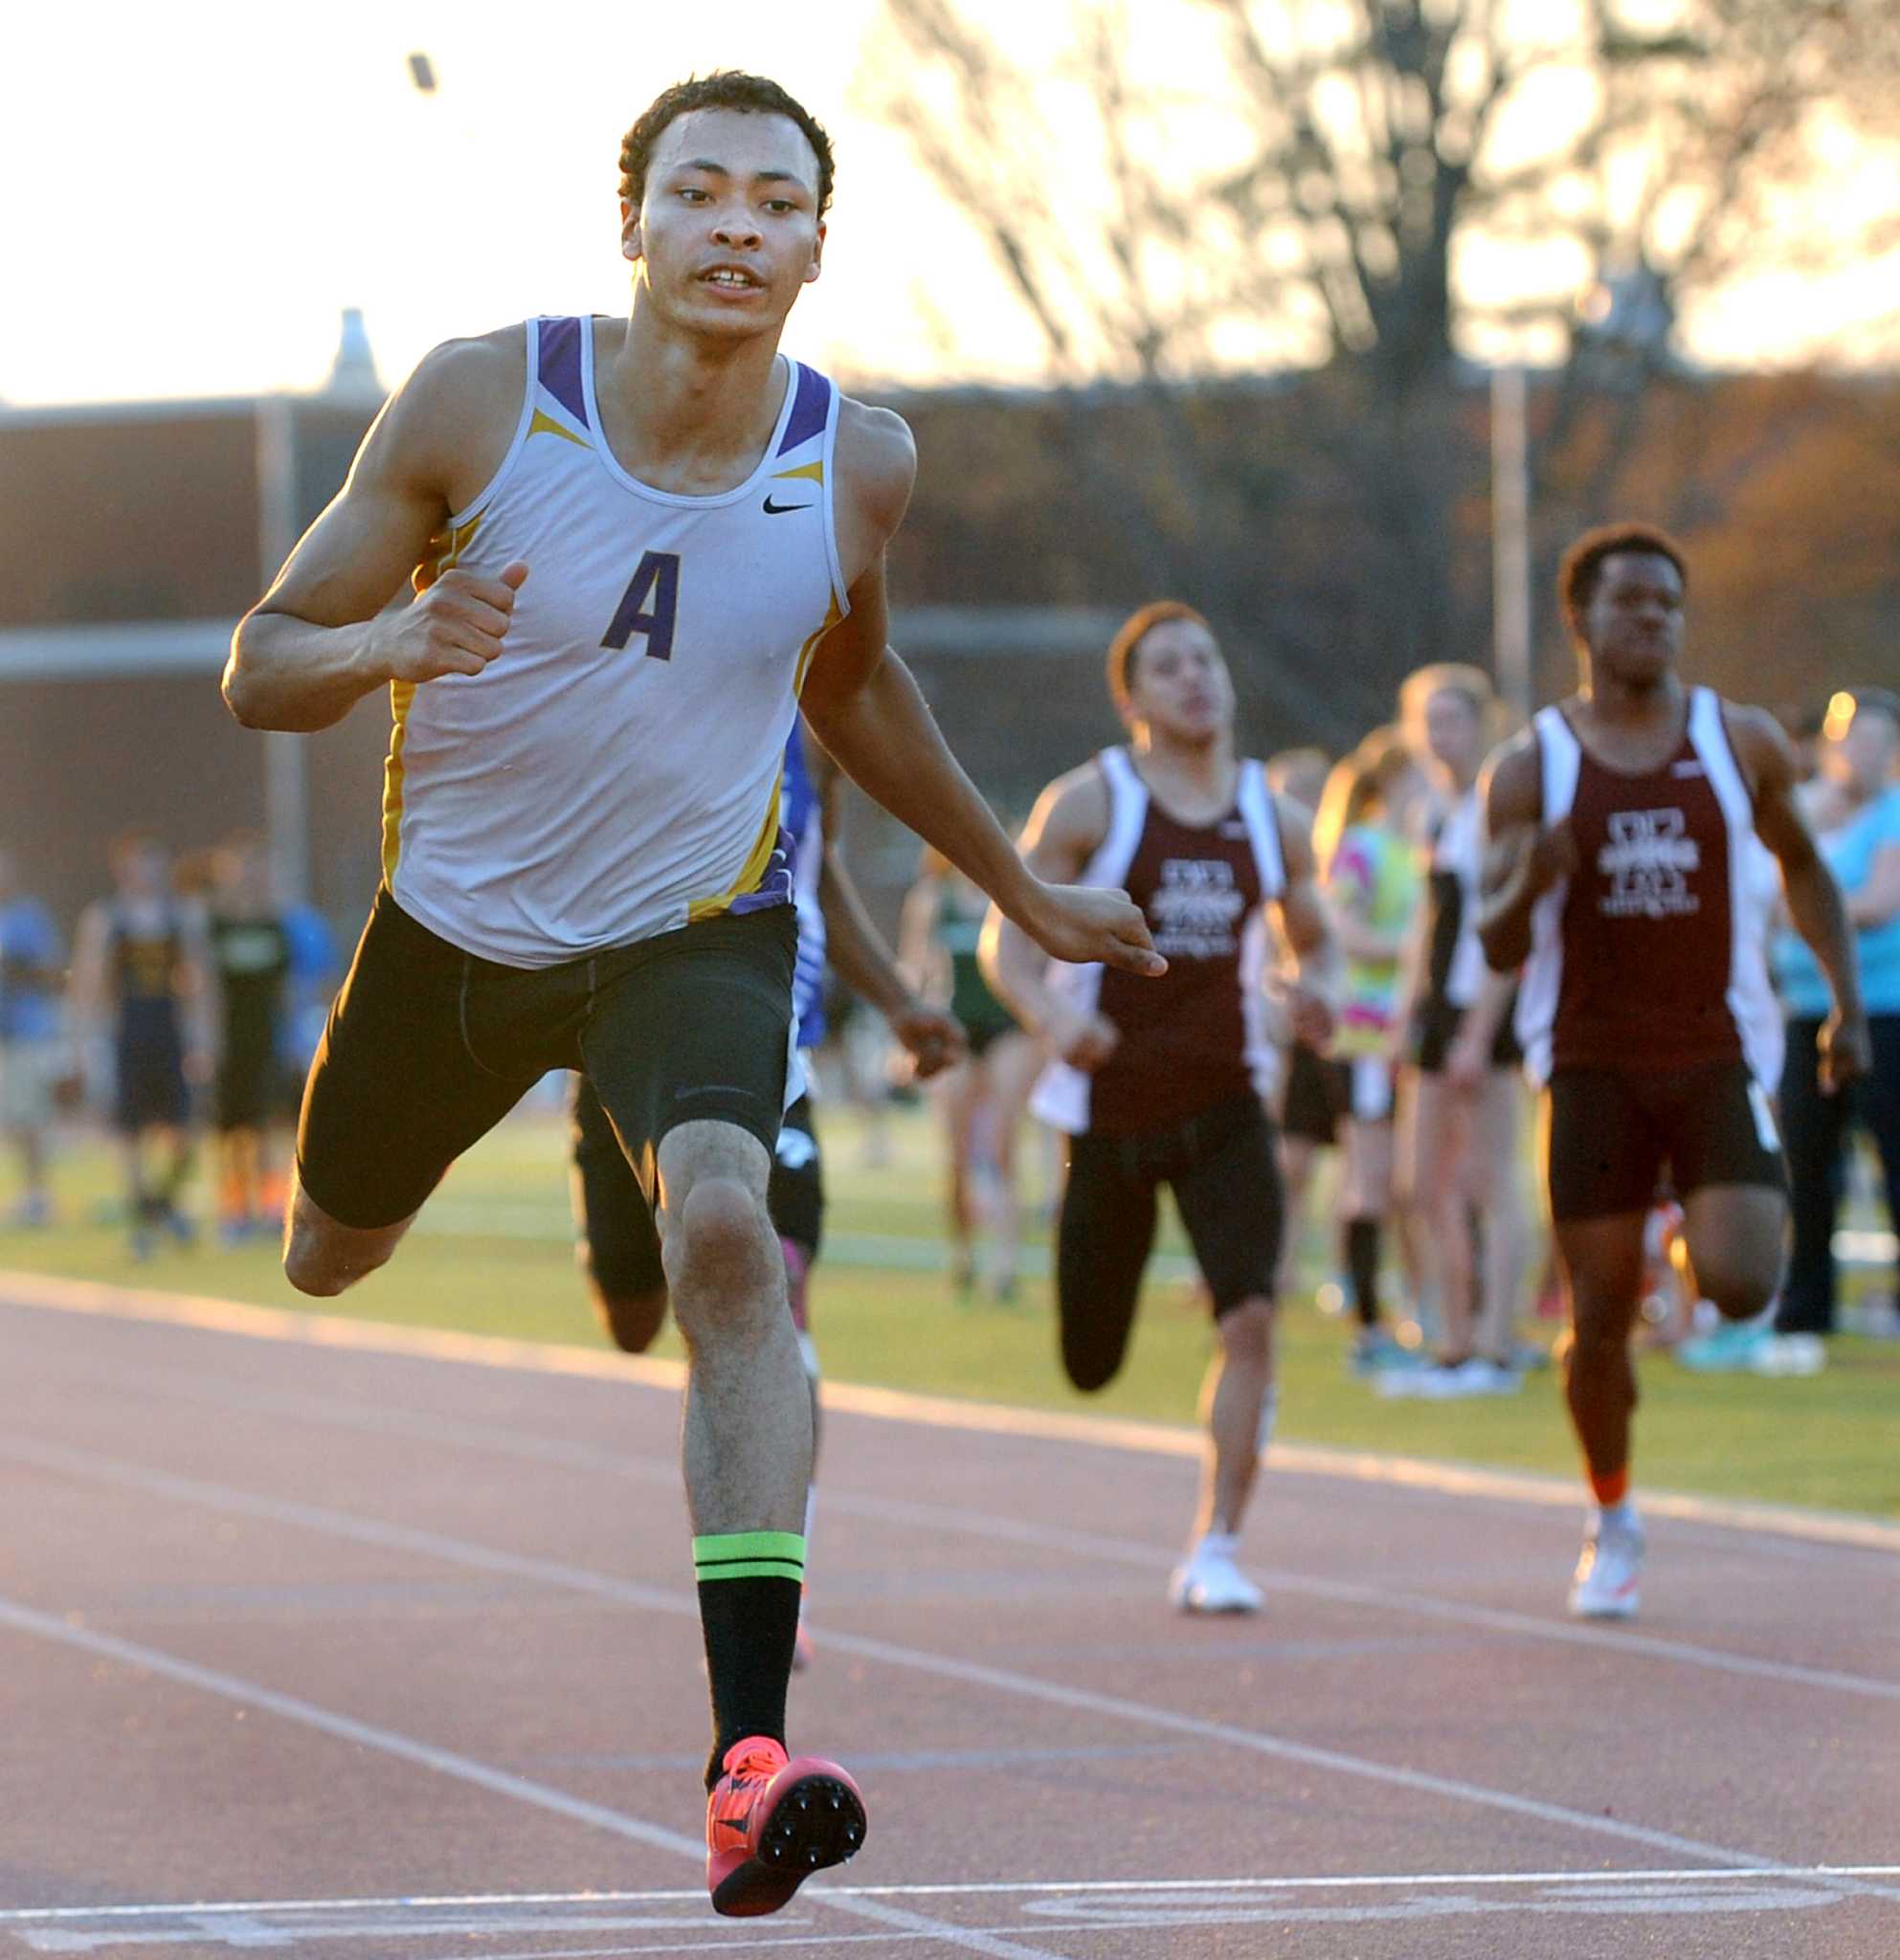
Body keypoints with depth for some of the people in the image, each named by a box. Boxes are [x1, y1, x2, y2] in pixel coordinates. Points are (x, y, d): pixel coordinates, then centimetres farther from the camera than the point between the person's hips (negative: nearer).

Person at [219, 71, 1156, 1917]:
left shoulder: (857, 463, -10)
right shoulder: (475, 400, -17)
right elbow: (260, 666, -13)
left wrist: (1022, 894, 19)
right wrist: (394, 642, -35)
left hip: (699, 930, -1)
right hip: (455, 918, 1)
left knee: (727, 1231, -30)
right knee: (327, 1260, 22)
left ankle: (751, 1754, -37)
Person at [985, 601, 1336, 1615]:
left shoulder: (1270, 817, 7)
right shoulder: (1088, 803, -5)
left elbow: (1311, 934, 22)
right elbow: (1008, 937, -7)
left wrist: (1310, 989, -2)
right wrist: (1052, 1018, -28)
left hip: (1224, 1106, 2)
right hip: (1112, 1104, -2)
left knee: (1250, 1314, -19)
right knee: (1087, 1368, 5)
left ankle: (1213, 1551, -11)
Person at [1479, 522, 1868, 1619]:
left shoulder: (1744, 744, 3)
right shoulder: (1532, 768, 1)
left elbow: (1805, 870, 19)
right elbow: (1499, 947, -2)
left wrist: (1849, 1002, 12)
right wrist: (1530, 882, -24)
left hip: (1717, 1054, 0)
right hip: (1594, 1063, 0)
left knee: (1741, 1285, -18)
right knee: (1600, 1313, 1)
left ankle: (1731, 1235, 20)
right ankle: (1613, 1521, 24)